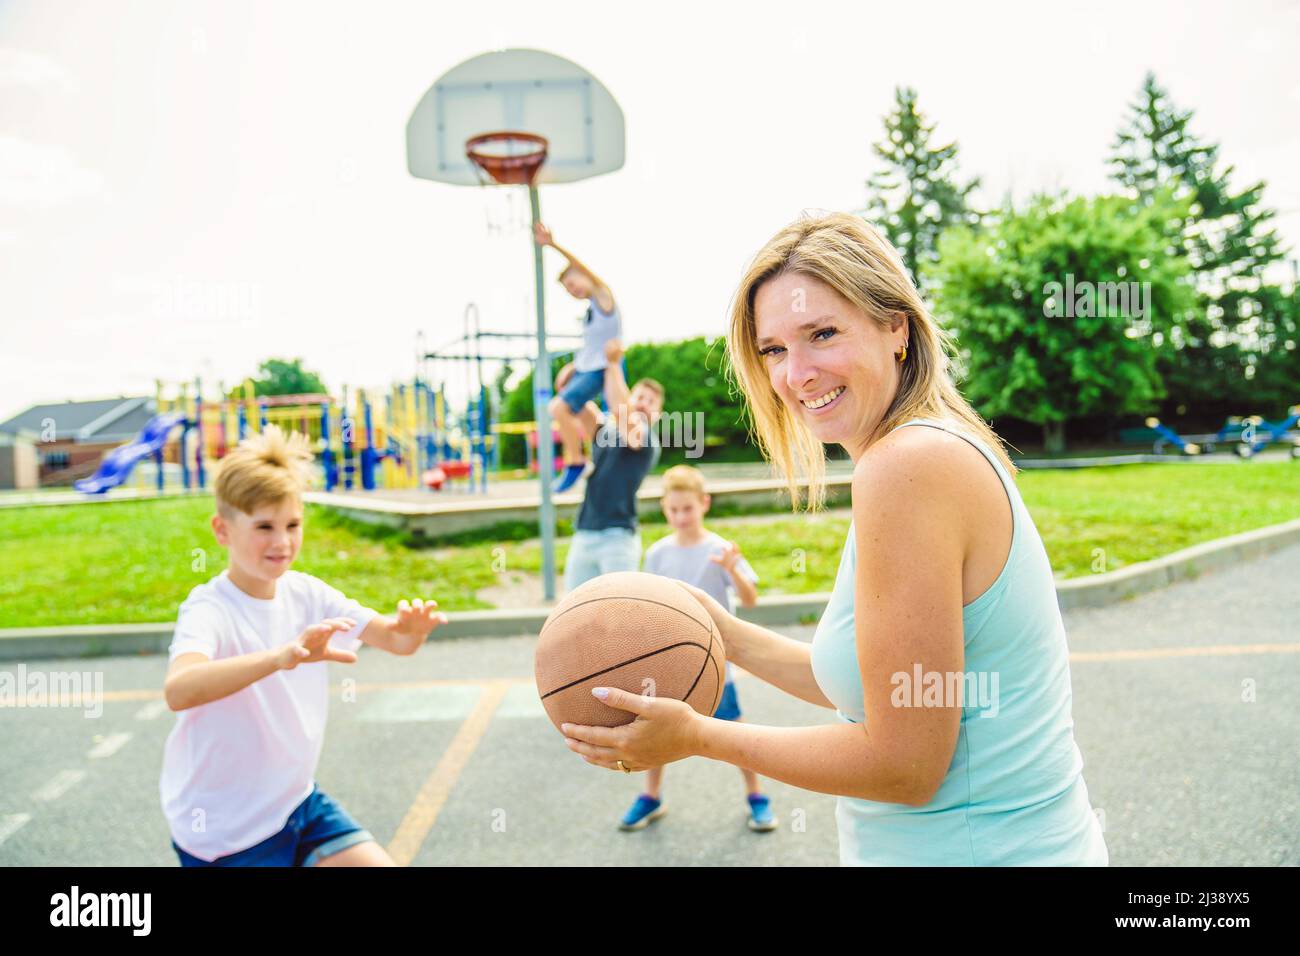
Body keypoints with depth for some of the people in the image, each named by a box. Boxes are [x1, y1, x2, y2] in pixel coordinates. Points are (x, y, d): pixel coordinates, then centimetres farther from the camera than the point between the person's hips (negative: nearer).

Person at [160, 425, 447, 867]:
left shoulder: (306, 593, -4)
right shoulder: (209, 611, -22)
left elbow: (392, 638, -11)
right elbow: (177, 690, -42)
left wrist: (410, 630, -34)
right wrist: (281, 656, -56)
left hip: (298, 800, 5)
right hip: (225, 831, -5)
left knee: (377, 862, 0)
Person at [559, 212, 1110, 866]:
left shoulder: (907, 464, -23)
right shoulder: (947, 448, 5)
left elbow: (903, 764, -21)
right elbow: (894, 695, 8)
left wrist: (697, 736, -12)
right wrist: (733, 638, 9)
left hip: (975, 849, -8)